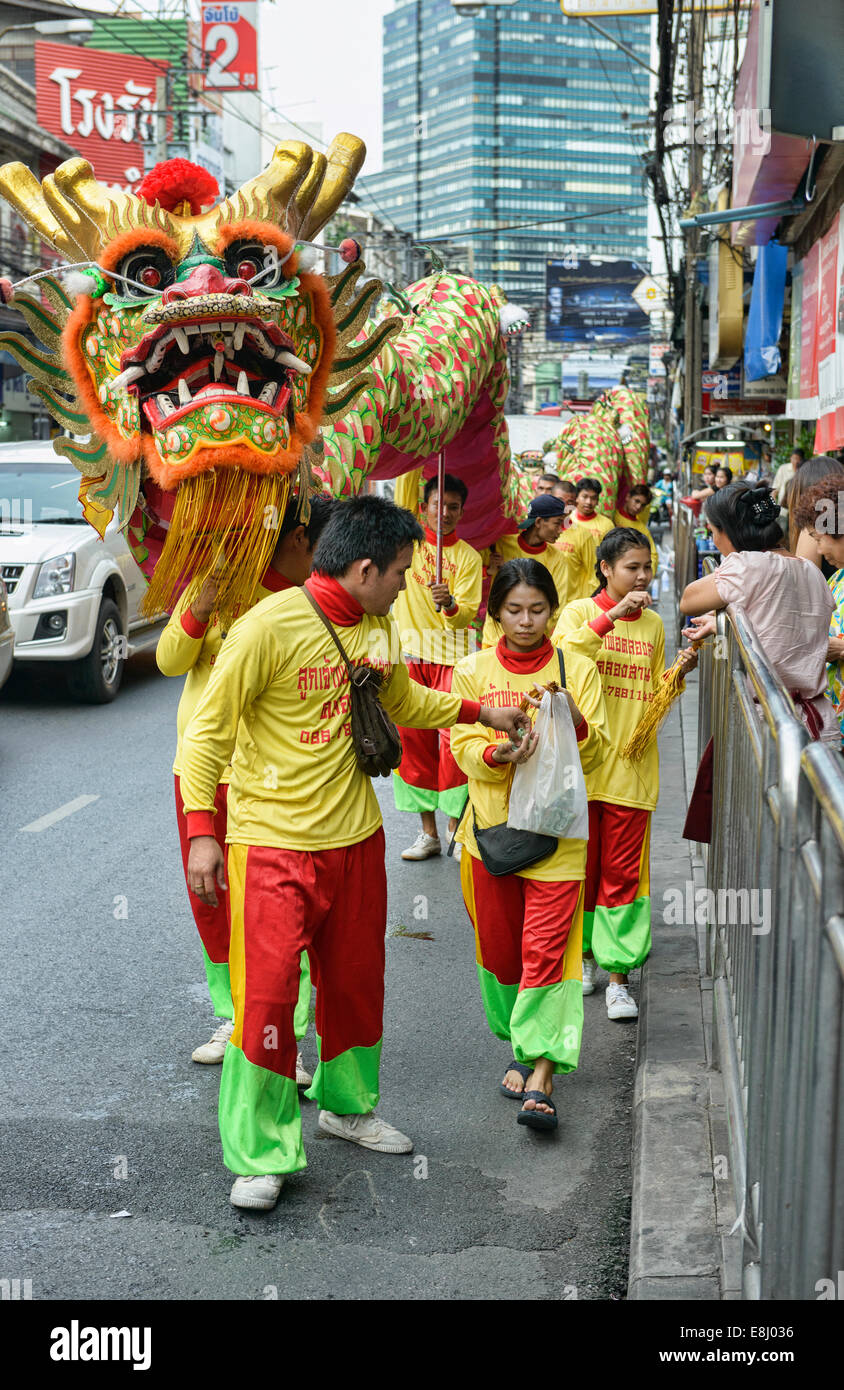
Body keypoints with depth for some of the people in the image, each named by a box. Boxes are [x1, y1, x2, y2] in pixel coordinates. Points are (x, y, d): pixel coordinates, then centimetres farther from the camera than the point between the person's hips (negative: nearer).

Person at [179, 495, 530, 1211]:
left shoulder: (376, 627, 6)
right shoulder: (269, 626, -17)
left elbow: (404, 700, 26)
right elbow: (209, 730, -13)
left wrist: (483, 713, 25)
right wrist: (201, 831, -18)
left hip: (356, 835, 7)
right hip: (273, 839, -7)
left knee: (355, 980, 16)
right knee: (268, 991, -8)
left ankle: (348, 1105, 38)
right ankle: (259, 1154, 8)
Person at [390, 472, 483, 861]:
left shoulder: (468, 557, 0)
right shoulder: (408, 540, 5)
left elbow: (467, 614, -7)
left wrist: (450, 605, -27)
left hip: (451, 656, -2)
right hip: (409, 654, 2)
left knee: (454, 738, -8)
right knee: (413, 740, 3)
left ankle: (456, 827, 5)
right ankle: (428, 831, 13)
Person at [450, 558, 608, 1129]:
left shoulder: (577, 670, 2)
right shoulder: (474, 670, 3)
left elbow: (596, 753, 0)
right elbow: (464, 749, -4)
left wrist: (576, 724, -21)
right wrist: (498, 754, -25)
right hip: (492, 825, 2)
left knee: (545, 948, -9)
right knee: (499, 948, 10)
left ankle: (541, 1073, -7)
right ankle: (521, 1045, 31)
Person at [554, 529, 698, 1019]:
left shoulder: (653, 625, 11)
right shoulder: (580, 612, 0)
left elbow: (653, 699, 15)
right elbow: (561, 660, -21)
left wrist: (679, 672, -2)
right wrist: (610, 616, -25)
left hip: (632, 765, 2)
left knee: (623, 872, 0)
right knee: (582, 865, 9)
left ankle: (618, 975, 5)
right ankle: (584, 953, 28)